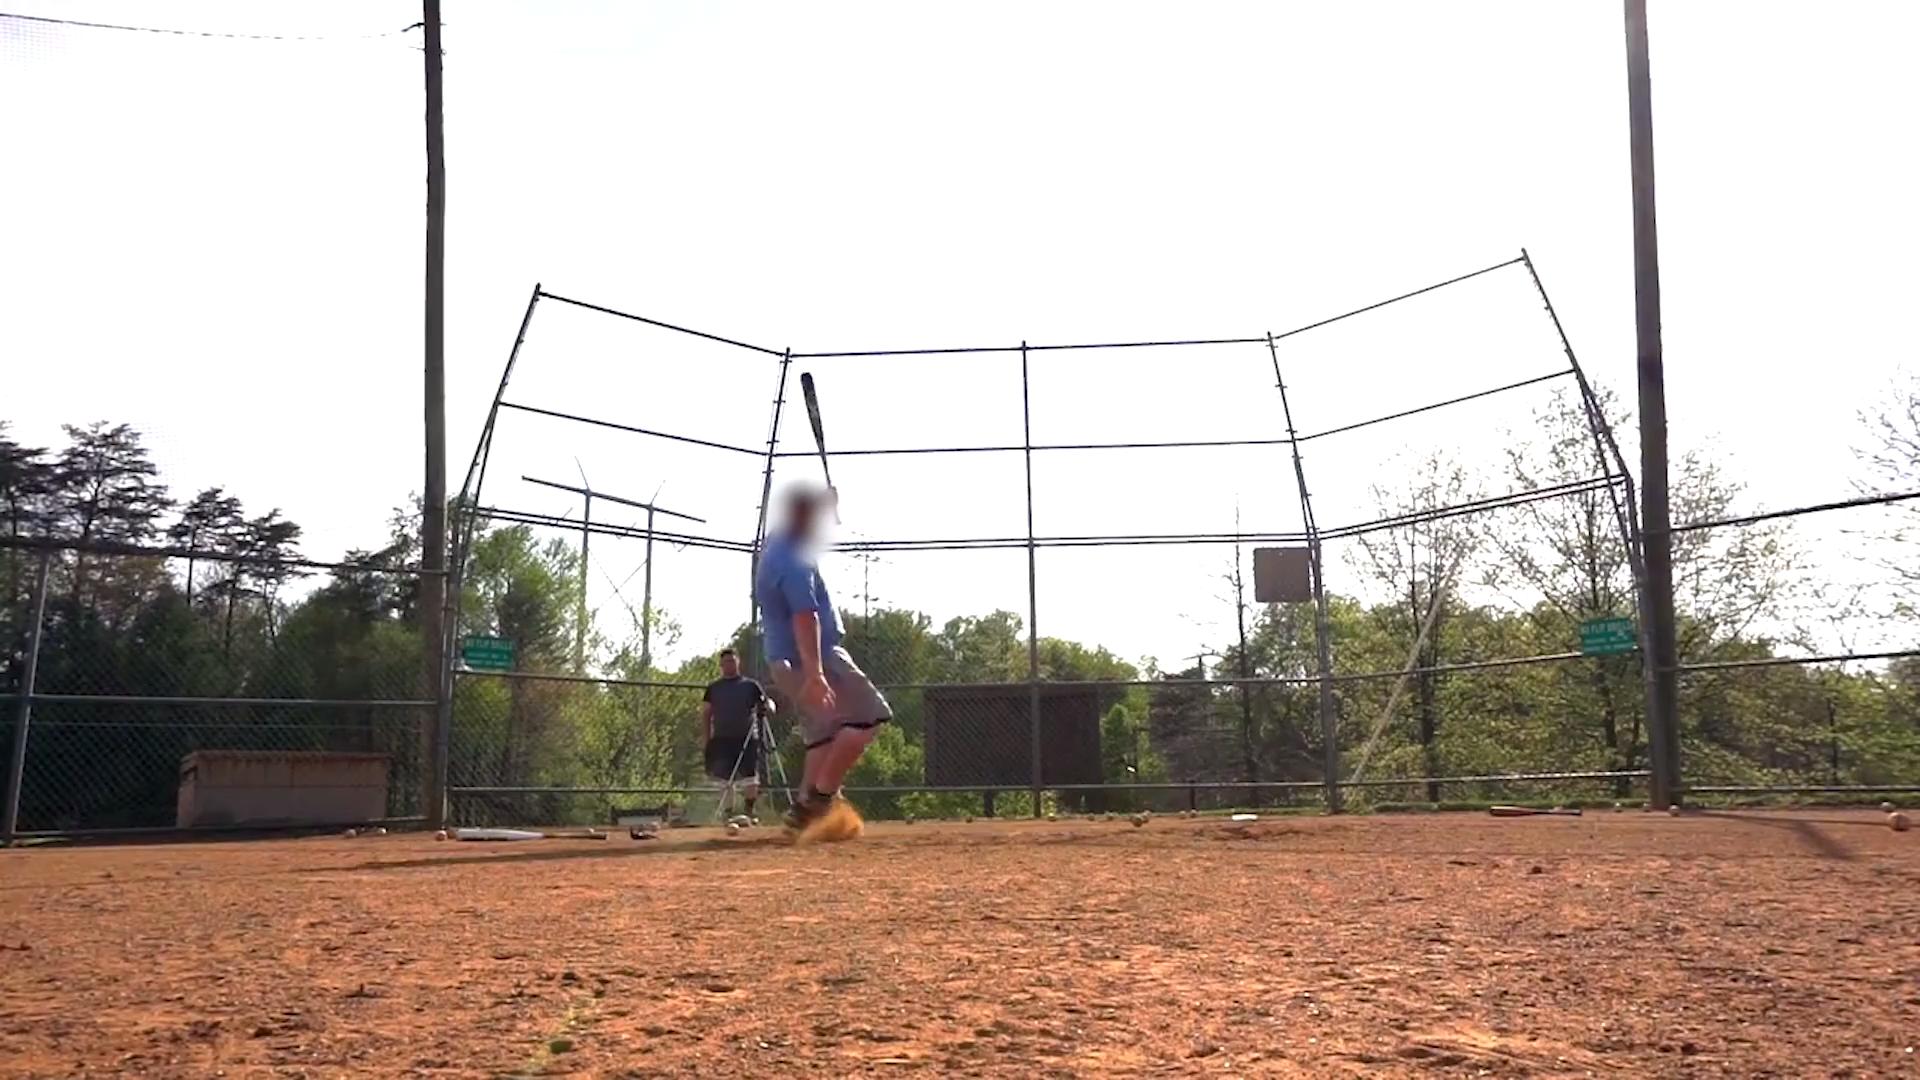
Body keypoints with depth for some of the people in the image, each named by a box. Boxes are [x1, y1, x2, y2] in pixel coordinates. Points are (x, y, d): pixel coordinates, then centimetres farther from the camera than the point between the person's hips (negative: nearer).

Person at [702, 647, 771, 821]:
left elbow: (767, 702, 11)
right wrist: (707, 739, 5)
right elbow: (705, 714, 14)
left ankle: (750, 812, 7)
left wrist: (768, 706, -15)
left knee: (750, 778, -6)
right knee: (725, 780, -2)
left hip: (748, 739, -1)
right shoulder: (713, 688, 13)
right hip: (722, 740, 1)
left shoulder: (750, 685, 10)